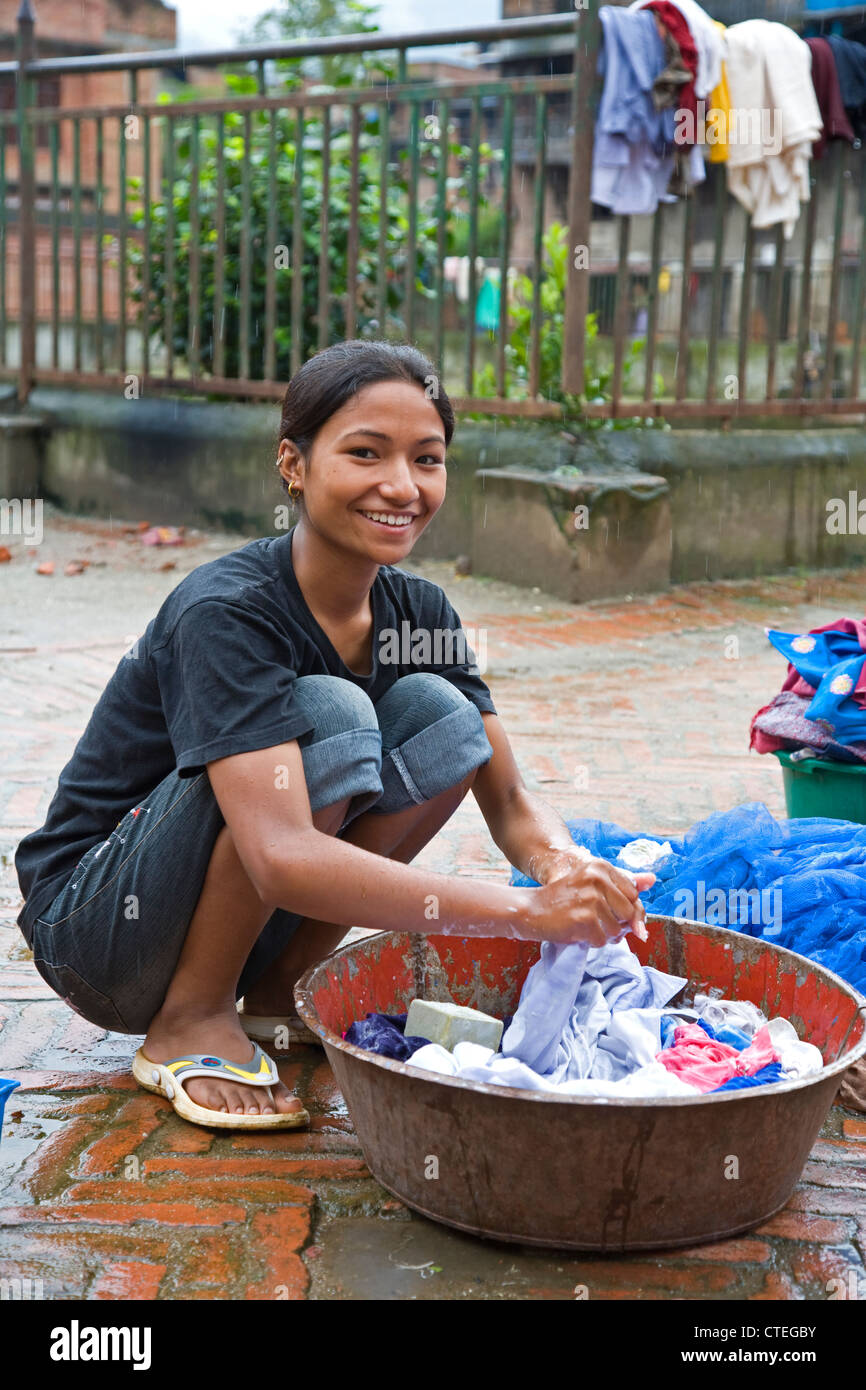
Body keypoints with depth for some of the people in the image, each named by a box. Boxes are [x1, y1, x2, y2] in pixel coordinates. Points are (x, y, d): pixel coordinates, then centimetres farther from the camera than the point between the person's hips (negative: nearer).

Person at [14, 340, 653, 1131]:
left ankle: (274, 990, -1)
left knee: (438, 711, -13)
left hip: (243, 928, 6)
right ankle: (189, 1023, -12)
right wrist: (525, 912, -45)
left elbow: (510, 802, -5)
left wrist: (568, 867, -29)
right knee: (328, 712, -29)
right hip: (91, 927, -6)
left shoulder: (419, 613, -4)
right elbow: (282, 857, -38)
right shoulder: (225, 613, -26)